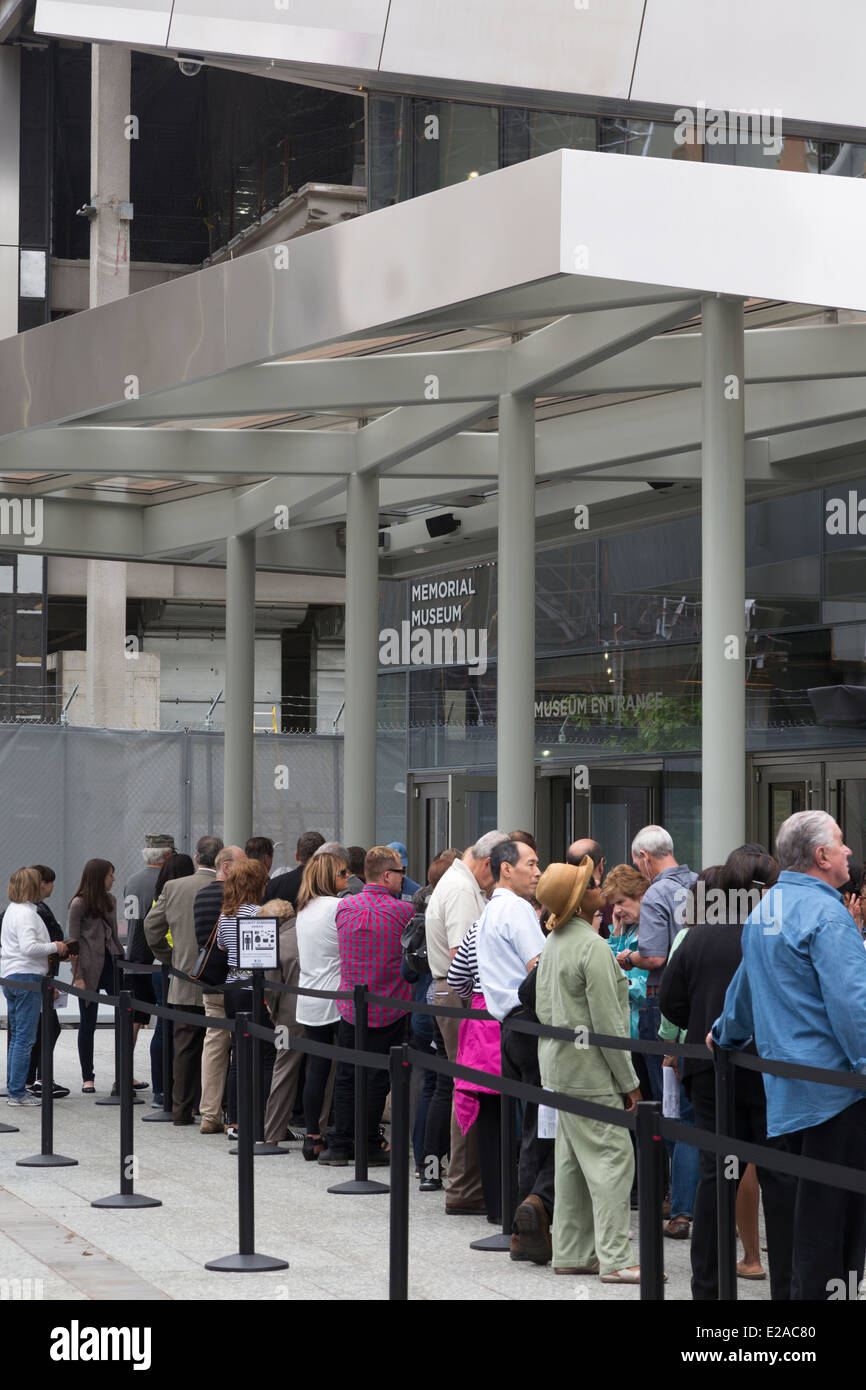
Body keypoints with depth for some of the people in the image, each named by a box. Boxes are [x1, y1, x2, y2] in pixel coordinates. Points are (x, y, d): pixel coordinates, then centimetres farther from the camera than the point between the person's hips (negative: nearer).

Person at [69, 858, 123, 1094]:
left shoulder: (109, 901, 12)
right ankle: (87, 1078, 14)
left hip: (110, 964, 5)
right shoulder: (78, 904, -6)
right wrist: (78, 976, -13)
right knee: (88, 1023, 4)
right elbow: (73, 941, -8)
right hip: (90, 969, -5)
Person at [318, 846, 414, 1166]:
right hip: (388, 1011, -3)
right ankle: (368, 1147, 8)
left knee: (346, 1078, 10)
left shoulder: (345, 907, 0)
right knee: (376, 1079, 4)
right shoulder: (403, 911, -13)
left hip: (350, 1007, 3)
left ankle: (339, 1145, 12)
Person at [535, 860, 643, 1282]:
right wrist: (629, 1082, -12)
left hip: (558, 1067, 9)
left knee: (572, 1161, 13)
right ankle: (614, 1259, -8)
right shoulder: (593, 947, -17)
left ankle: (571, 1253, 18)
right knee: (611, 1158, -7)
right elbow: (607, 1022, -18)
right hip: (589, 1072, -9)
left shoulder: (552, 943, 11)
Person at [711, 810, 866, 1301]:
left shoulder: (764, 911, 15)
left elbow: (745, 986, 29)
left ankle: (799, 1287, 20)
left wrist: (727, 1035, 44)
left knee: (804, 1201, 15)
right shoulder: (825, 914, -14)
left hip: (785, 1088, 9)